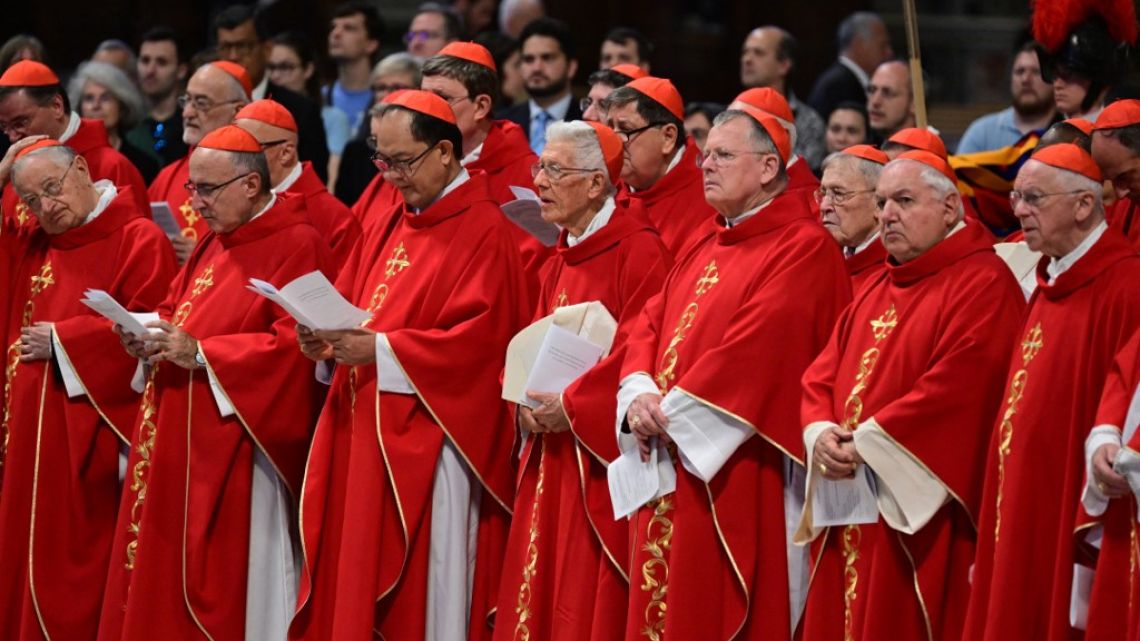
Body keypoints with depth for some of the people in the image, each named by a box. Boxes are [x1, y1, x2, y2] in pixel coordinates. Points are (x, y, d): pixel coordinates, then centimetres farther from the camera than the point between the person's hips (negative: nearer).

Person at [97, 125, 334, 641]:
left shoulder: (296, 247, -12)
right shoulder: (214, 245, 17)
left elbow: (295, 343, -21)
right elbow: (177, 309, 25)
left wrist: (202, 354, -22)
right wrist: (151, 333, 1)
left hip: (238, 443, -9)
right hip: (180, 438, 9)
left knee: (229, 587, -6)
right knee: (166, 568, 9)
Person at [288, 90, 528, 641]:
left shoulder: (483, 233, -9)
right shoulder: (389, 229, 17)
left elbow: (478, 341, -18)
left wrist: (383, 350, -23)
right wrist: (329, 342, -5)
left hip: (429, 445, -8)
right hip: (366, 434, 8)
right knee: (355, 584, 7)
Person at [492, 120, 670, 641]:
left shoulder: (639, 251, -12)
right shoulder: (563, 257, 15)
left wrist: (571, 406, -18)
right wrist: (525, 399, -2)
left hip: (603, 453, -9)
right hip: (551, 453, 9)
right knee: (542, 595, 9)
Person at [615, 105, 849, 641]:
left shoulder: (803, 249, -9)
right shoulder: (706, 251, 20)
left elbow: (757, 346, -19)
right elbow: (650, 327, 13)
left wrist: (673, 410, -15)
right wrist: (640, 394, -7)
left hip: (737, 472, -8)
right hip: (670, 475, 8)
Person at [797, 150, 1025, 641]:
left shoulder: (982, 284, -8)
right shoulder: (877, 291, 20)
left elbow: (954, 387, -19)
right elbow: (822, 376, 16)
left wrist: (867, 443, -17)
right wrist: (821, 434, -5)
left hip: (919, 517, -8)